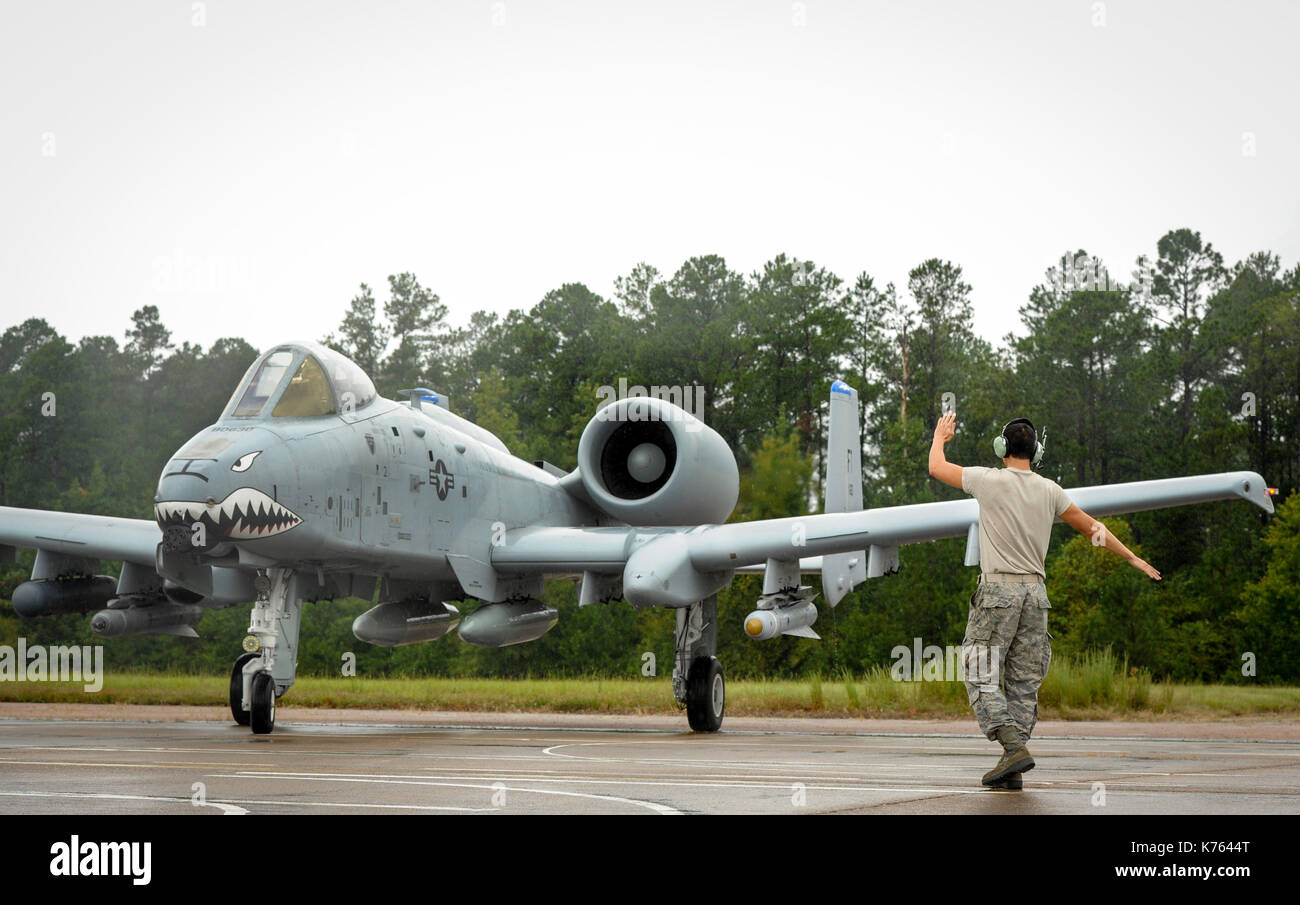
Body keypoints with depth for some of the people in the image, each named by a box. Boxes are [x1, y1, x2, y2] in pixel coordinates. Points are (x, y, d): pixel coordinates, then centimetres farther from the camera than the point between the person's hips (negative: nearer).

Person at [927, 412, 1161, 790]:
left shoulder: (989, 480, -4)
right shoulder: (1049, 491, 7)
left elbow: (937, 467, 10)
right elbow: (1091, 525, 17)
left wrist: (940, 436, 31)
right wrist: (1132, 558, 29)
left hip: (998, 591, -5)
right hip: (1035, 592, 5)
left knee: (982, 677, -2)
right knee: (1024, 682, 7)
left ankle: (1014, 747, -19)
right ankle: (1013, 769, 5)